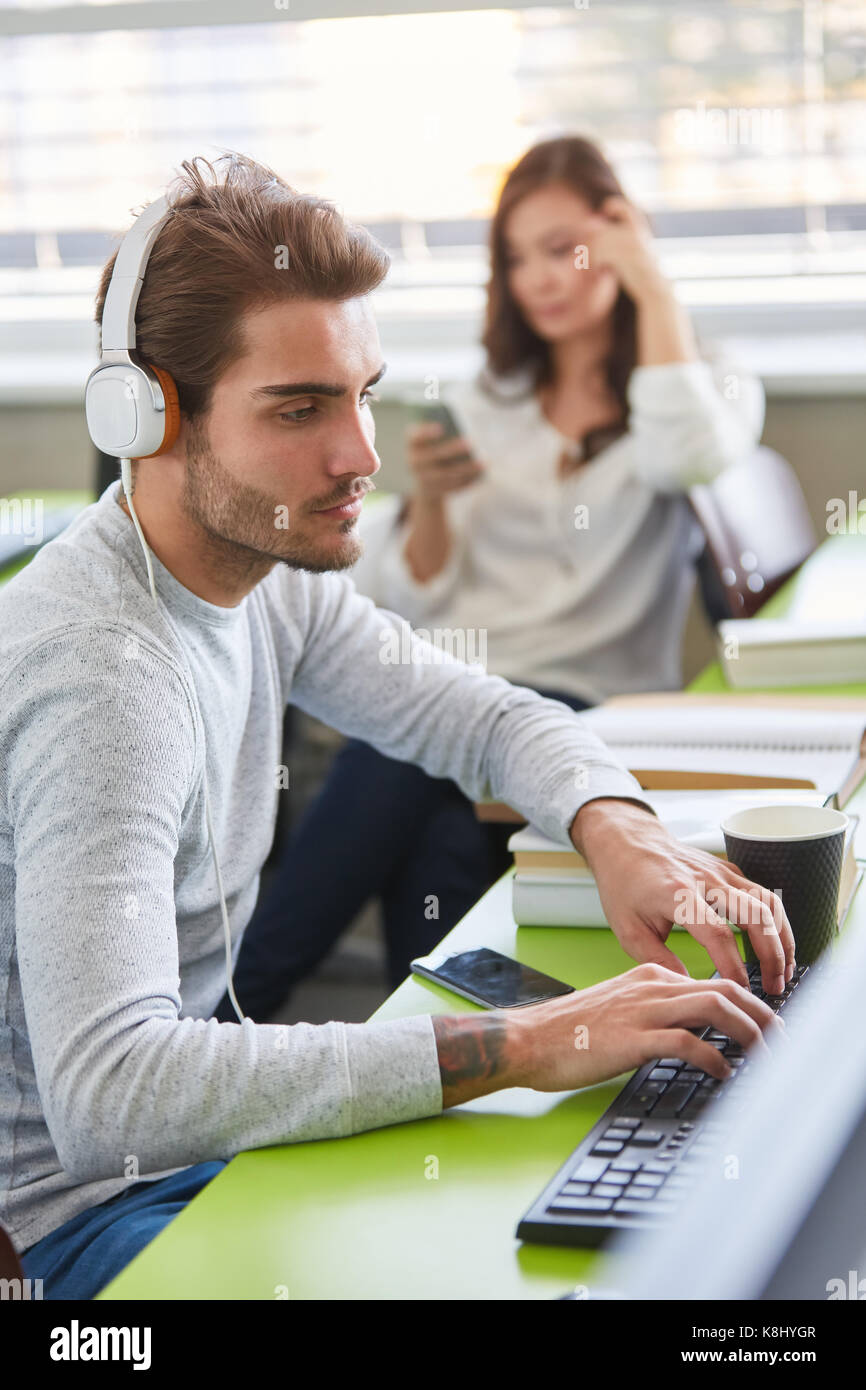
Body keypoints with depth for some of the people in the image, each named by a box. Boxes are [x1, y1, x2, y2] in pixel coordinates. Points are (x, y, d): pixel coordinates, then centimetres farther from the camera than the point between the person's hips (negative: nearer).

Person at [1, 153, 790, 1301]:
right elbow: (106, 1095, -40)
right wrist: (526, 1044, -40)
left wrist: (617, 830, -12)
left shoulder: (272, 568, -1)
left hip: (201, 1109, 9)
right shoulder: (99, 677, -29)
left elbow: (488, 718, 12)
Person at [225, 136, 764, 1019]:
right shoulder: (484, 407, 21)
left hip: (590, 707, -3)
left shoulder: (715, 389, 10)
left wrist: (653, 287, -7)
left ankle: (232, 1002, -28)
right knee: (440, 843, -34)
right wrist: (430, 501, -4)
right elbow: (419, 602, 16)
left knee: (409, 752, -34)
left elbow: (692, 459, -18)